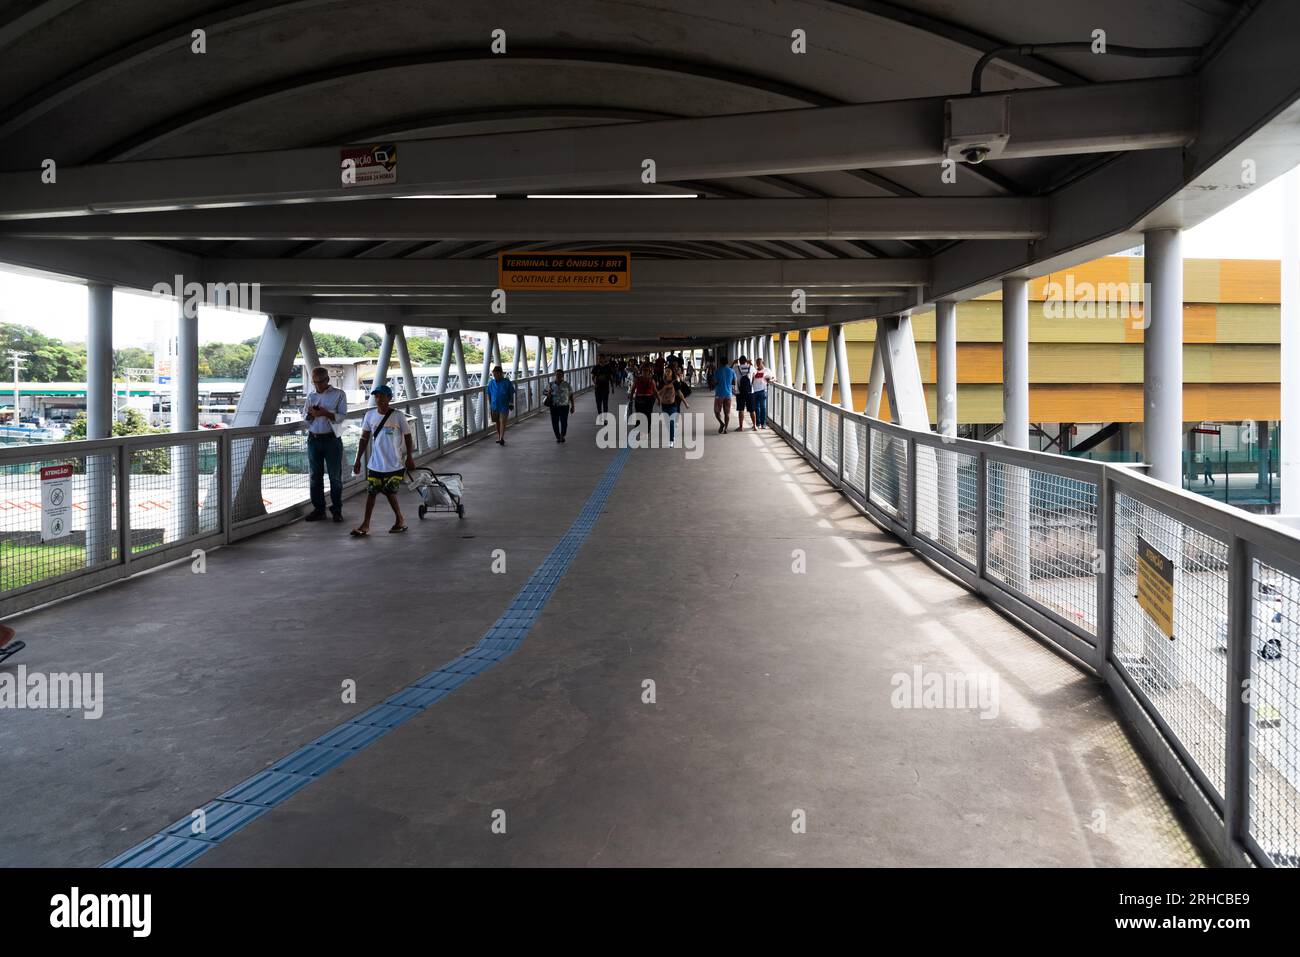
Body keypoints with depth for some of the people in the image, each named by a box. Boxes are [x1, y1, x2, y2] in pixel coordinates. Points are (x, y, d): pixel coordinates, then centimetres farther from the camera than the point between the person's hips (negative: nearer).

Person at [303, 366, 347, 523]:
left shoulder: (339, 394, 0)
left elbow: (341, 417, -8)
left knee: (335, 476, 0)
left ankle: (337, 510, 7)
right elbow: (304, 417, 14)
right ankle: (318, 509, 13)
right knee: (315, 476, 6)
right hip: (314, 439, 4)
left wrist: (325, 413, -22)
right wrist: (311, 414, -8)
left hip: (332, 439, -4)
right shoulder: (311, 396, 14)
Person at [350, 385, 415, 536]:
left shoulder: (398, 416, -8)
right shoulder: (370, 415, 1)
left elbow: (408, 437, 1)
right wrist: (358, 460, 8)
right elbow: (364, 438, 9)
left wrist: (409, 458, 5)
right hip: (375, 463, 3)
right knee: (371, 492, 3)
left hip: (394, 464, -3)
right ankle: (365, 525, 8)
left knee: (389, 492, 0)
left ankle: (400, 520, 19)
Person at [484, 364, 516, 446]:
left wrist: (511, 403, 1)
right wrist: (489, 404, 8)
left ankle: (502, 438, -17)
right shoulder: (491, 383, 1)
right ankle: (499, 437, 26)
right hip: (494, 405, 4)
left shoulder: (507, 382, -7)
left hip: (504, 405, -4)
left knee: (503, 422, -11)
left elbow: (511, 394, 1)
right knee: (497, 422, 14)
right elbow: (488, 394, 9)